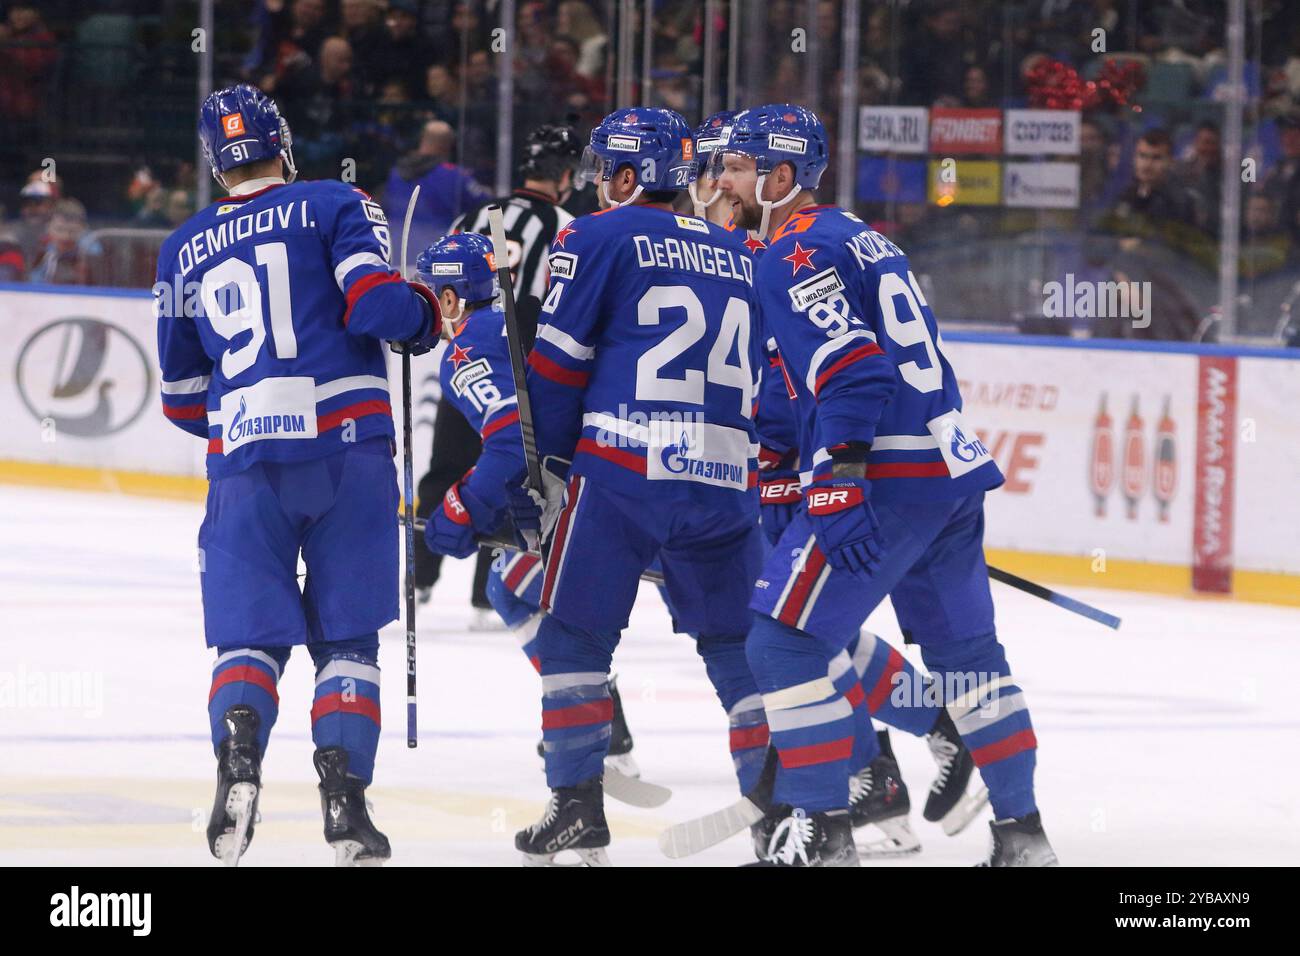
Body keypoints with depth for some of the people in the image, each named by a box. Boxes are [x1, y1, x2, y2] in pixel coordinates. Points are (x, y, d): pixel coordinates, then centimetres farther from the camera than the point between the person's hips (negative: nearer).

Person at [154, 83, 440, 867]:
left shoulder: (185, 250, 17)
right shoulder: (337, 206, 6)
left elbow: (182, 397, 21)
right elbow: (374, 303, -10)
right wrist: (427, 309, 12)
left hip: (244, 460, 2)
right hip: (349, 449, -2)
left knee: (251, 636, 5)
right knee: (347, 638, 7)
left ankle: (238, 750, -25)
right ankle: (344, 795, -6)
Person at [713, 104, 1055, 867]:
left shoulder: (797, 255, -9)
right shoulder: (859, 237, 21)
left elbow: (852, 371, -21)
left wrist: (837, 486, -25)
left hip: (888, 479, -10)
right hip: (955, 465, 10)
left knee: (785, 641, -6)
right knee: (965, 650, 19)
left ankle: (822, 831, -9)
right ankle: (1022, 832, 23)